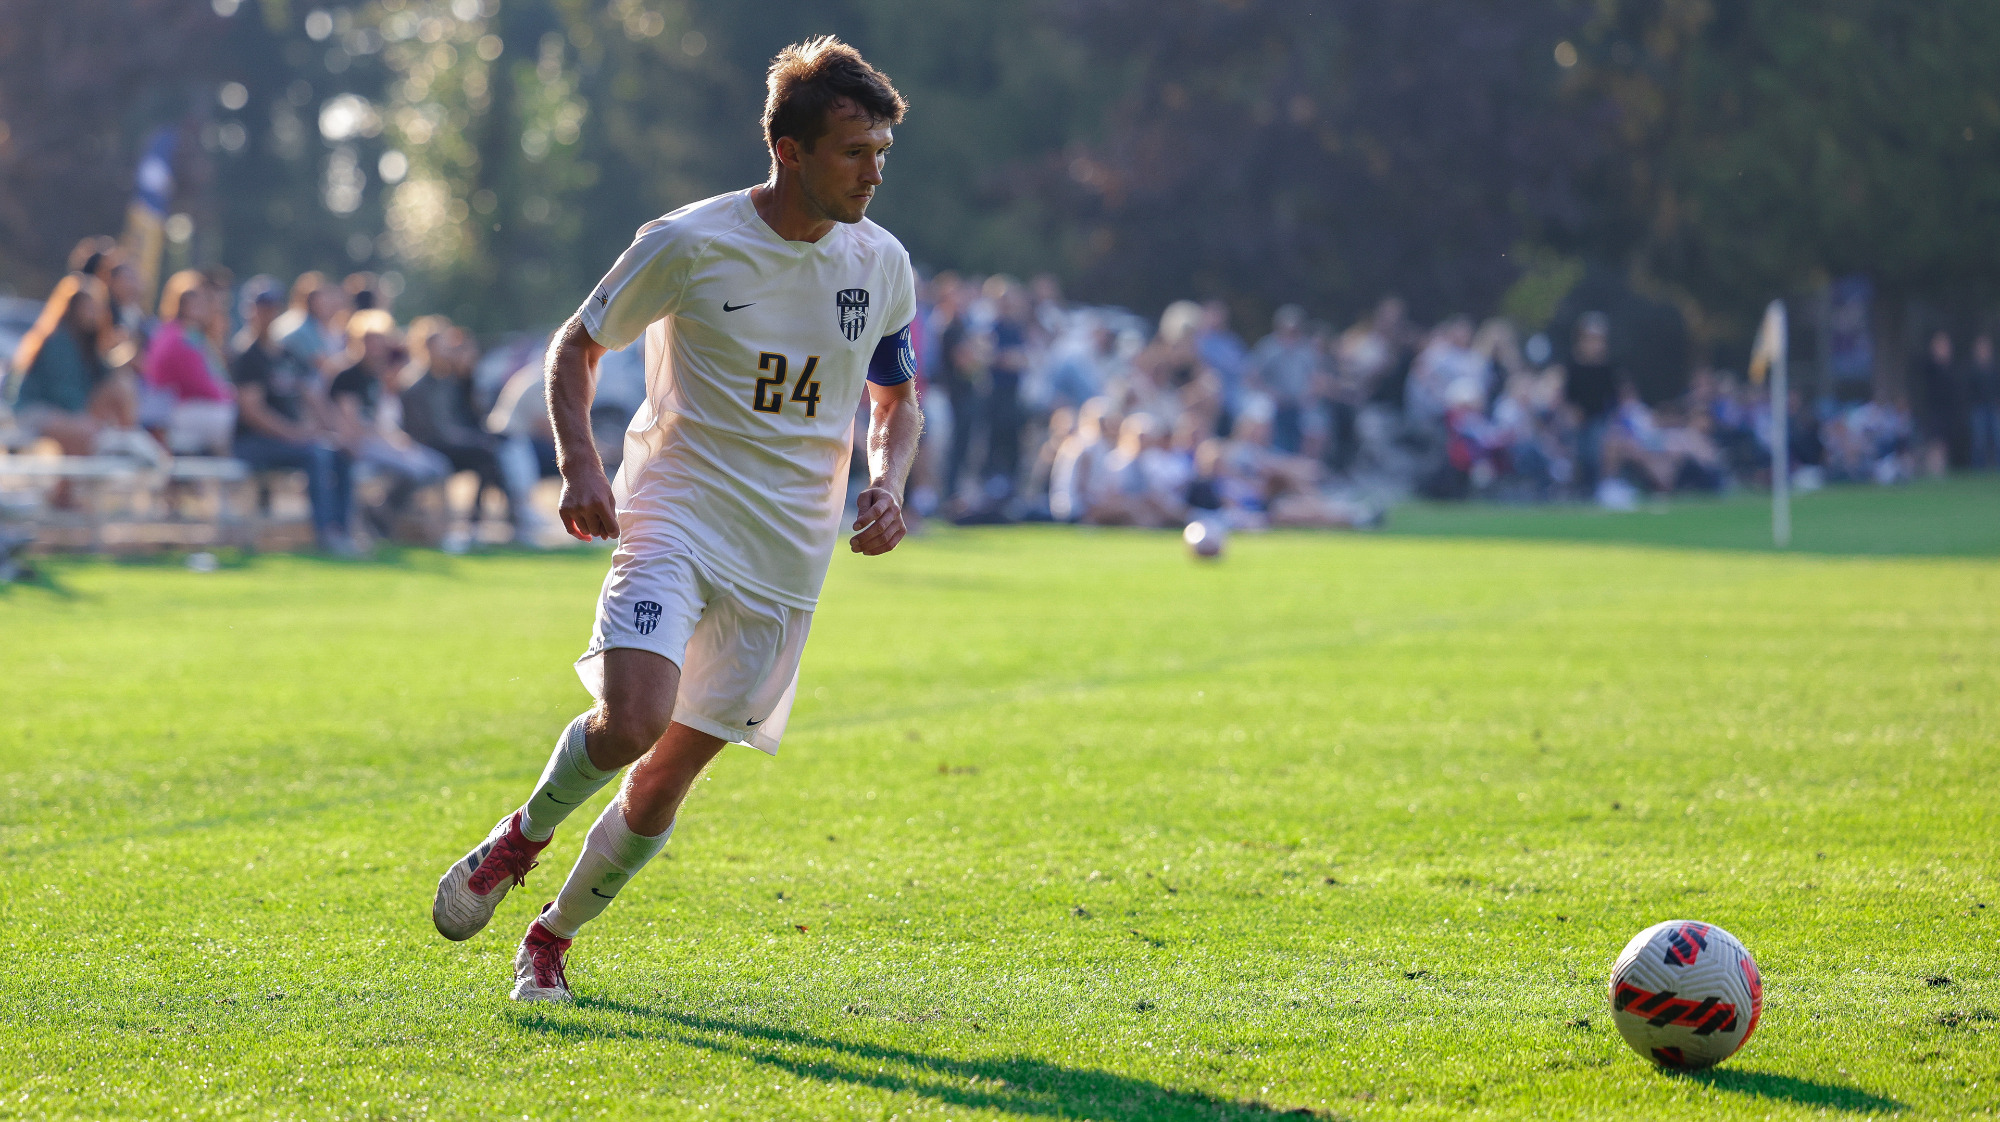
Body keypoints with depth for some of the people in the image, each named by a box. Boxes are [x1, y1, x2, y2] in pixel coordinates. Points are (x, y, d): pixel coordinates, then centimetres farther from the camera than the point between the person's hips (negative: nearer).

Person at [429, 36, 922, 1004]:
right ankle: (523, 836, 5)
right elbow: (576, 345, 4)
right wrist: (580, 465, -11)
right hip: (675, 518, -4)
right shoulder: (688, 245, -8)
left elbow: (896, 400, 19)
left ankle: (553, 936, 25)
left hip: (787, 556, 4)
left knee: (668, 777, 3)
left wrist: (886, 483, -2)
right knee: (632, 721, -26)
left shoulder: (881, 264, 4)